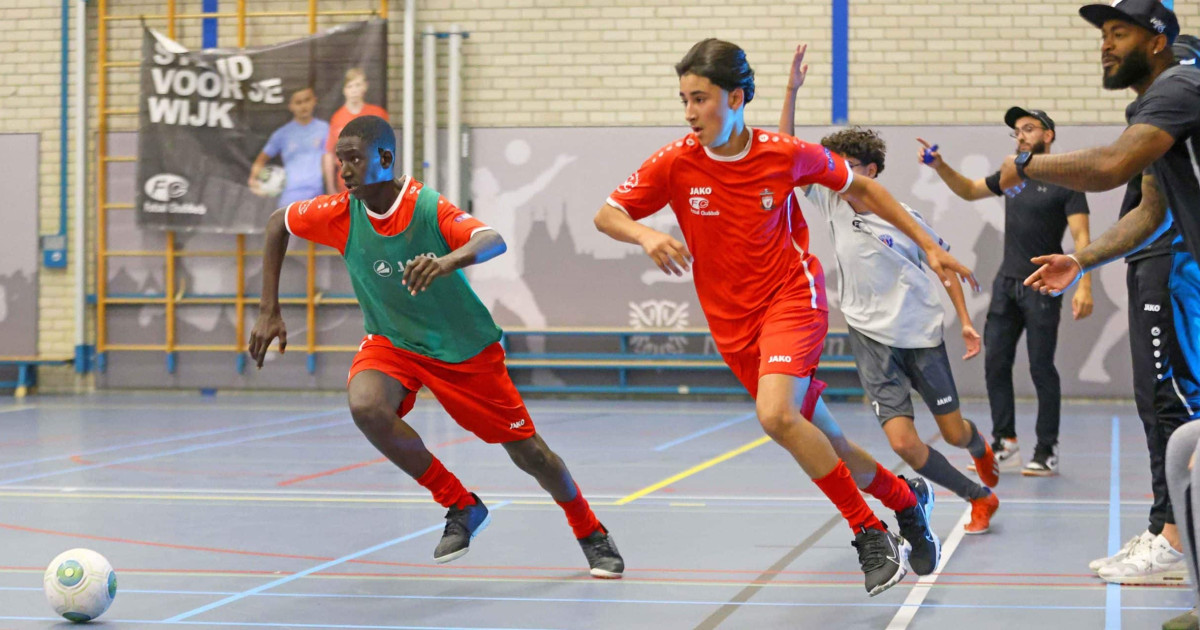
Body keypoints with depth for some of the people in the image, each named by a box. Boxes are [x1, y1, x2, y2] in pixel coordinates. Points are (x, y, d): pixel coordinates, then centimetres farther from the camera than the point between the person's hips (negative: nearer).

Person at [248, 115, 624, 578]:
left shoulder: (430, 210, -25)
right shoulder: (341, 214, -15)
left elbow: (494, 241, -42)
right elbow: (277, 223, 3)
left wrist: (449, 260, -64)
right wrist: (269, 311, -1)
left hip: (465, 348, -2)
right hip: (391, 342, 2)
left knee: (527, 451, 2)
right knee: (365, 405, -31)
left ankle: (591, 534, 33)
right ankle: (462, 507, -12)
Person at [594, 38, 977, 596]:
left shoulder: (788, 155, -11)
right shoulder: (676, 163, -8)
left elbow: (860, 188, 6)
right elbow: (606, 215, -6)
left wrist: (928, 247, 6)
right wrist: (645, 235, -29)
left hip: (792, 298, -3)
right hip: (732, 324, 4)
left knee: (775, 415, -29)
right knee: (823, 442, 10)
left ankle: (871, 534, -16)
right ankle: (906, 498, 37)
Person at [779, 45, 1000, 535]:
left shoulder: (902, 218, -9)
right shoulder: (830, 201, -3)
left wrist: (965, 321, -2)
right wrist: (792, 90, -17)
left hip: (920, 335, -1)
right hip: (871, 340, 2)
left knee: (954, 433, 6)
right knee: (904, 442, -12)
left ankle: (982, 450, 47)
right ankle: (979, 499, 11)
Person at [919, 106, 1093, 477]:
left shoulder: (1065, 182, -6)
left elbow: (1081, 237, -14)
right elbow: (970, 190, 25)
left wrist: (1084, 286, -26)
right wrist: (940, 167, 7)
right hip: (1006, 283, 7)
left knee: (1041, 368, -3)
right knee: (995, 363, 3)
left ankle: (1047, 453, 4)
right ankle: (1004, 446, 10)